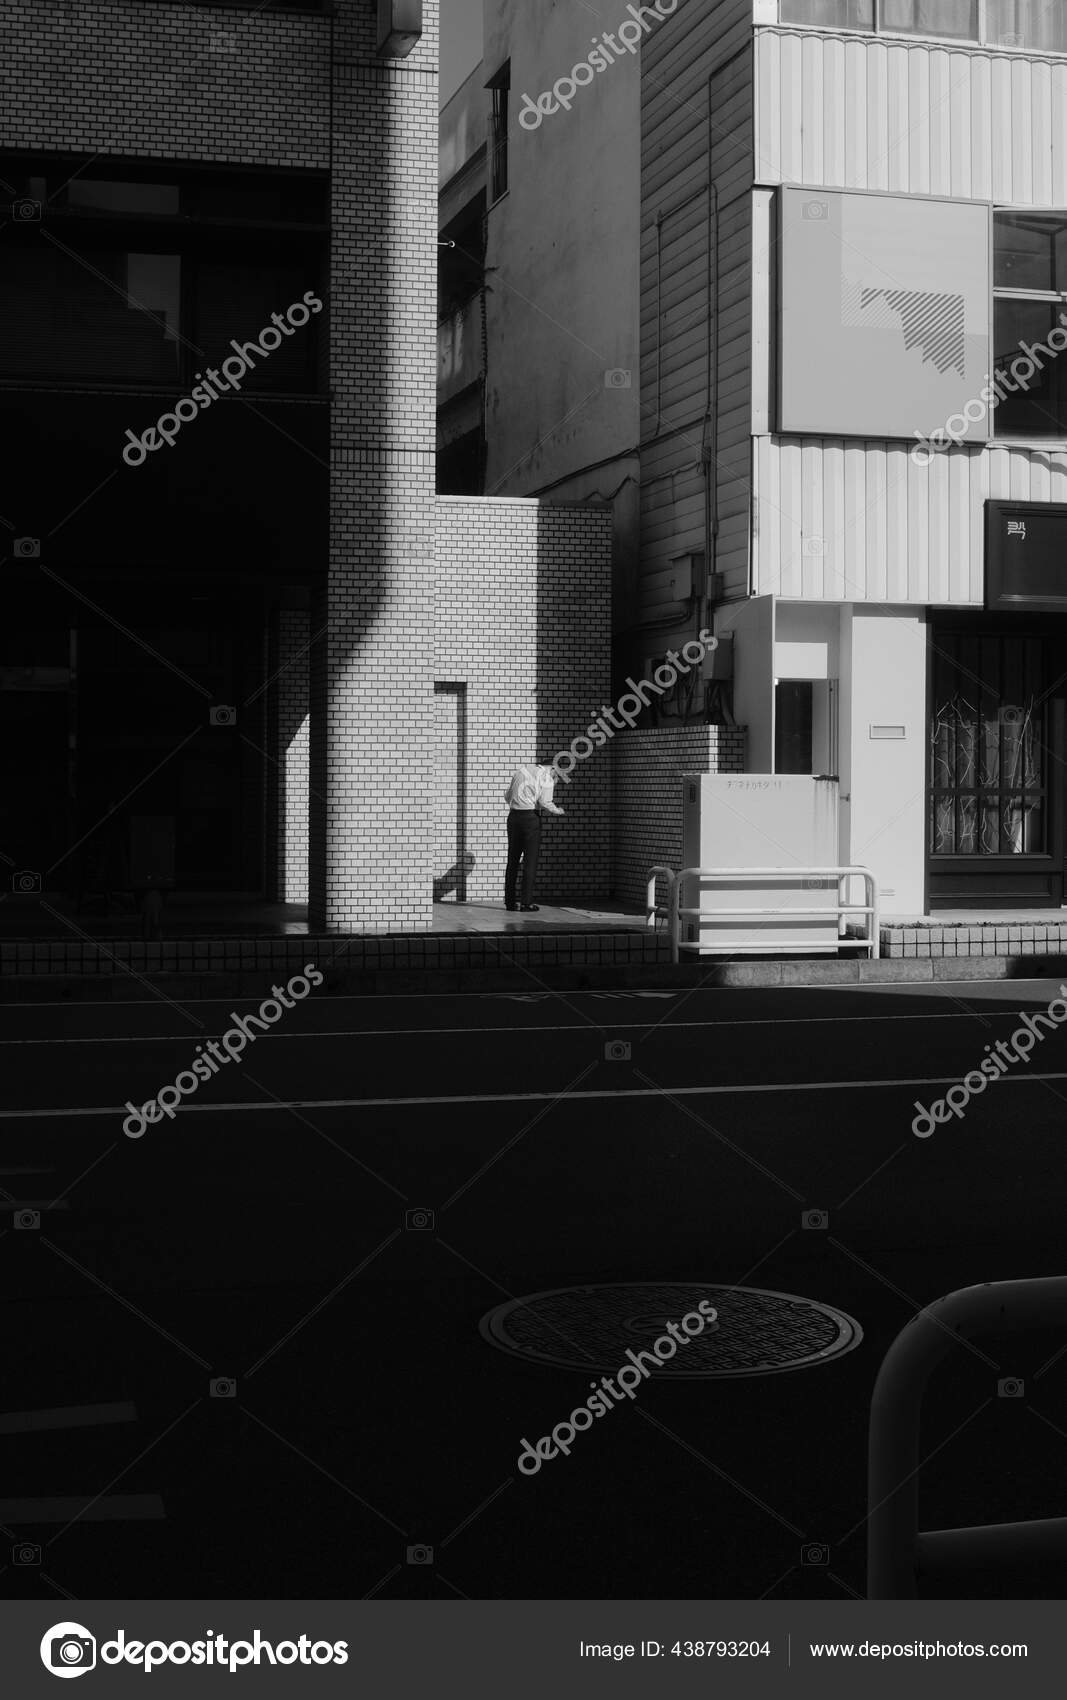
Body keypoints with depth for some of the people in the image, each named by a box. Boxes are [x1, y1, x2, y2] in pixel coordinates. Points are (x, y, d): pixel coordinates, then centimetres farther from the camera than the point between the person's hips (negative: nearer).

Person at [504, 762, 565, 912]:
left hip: (513, 815, 5)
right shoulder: (547, 778, -2)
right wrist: (557, 810, 7)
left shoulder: (520, 772, 16)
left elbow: (507, 796, 16)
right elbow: (545, 802, -10)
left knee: (512, 860, 12)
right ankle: (527, 903, -2)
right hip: (531, 818, -5)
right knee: (530, 861, 1)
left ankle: (509, 901, 14)